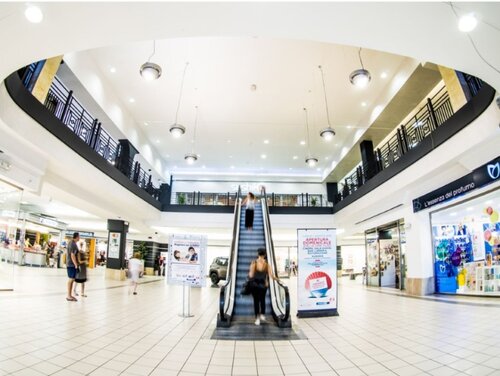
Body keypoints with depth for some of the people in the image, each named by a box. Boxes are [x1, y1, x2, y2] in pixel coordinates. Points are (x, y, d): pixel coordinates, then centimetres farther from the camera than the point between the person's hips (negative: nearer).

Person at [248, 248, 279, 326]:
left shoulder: (254, 263, -13)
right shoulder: (267, 264, -9)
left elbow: (251, 275, -13)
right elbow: (271, 276, -10)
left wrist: (249, 274, 9)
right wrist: (276, 278, 11)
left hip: (255, 284, -1)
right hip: (263, 285, 2)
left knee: (256, 301, 9)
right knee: (262, 300, 24)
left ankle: (257, 318, 10)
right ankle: (262, 315, 29)